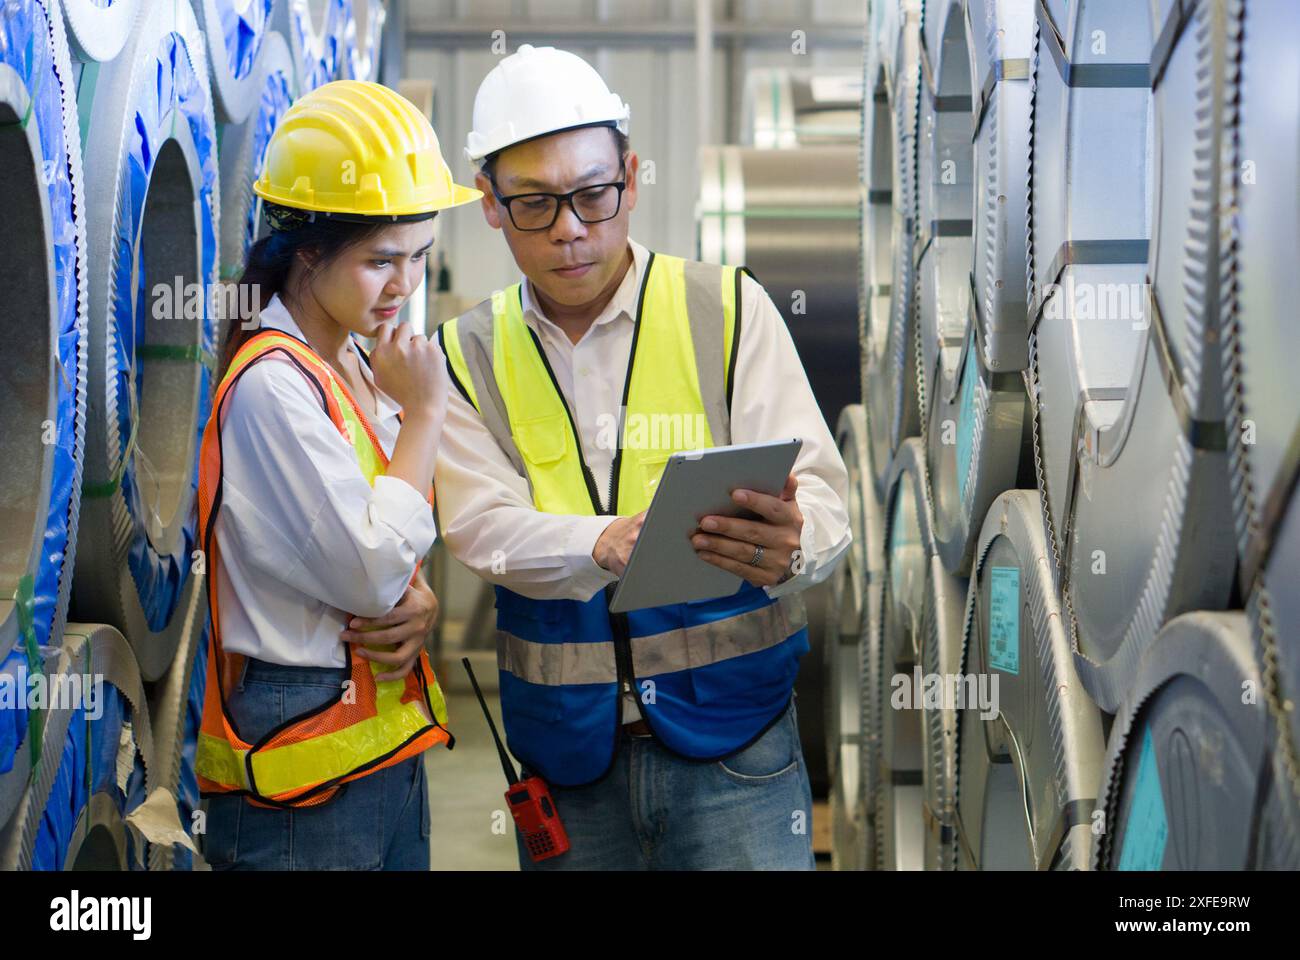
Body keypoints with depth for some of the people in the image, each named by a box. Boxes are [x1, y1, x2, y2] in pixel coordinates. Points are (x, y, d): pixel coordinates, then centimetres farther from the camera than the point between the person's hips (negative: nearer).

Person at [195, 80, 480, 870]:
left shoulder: (364, 367, 10)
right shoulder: (272, 384, -18)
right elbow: (369, 574, -20)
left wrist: (422, 605, -5)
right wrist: (424, 414, -13)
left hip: (390, 743, 8)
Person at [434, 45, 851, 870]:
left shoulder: (728, 310, -1)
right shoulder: (468, 355, 4)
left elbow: (821, 495, -8)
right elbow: (481, 526, -10)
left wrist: (787, 546, -33)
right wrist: (608, 545, -31)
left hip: (730, 732, -1)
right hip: (565, 743, 2)